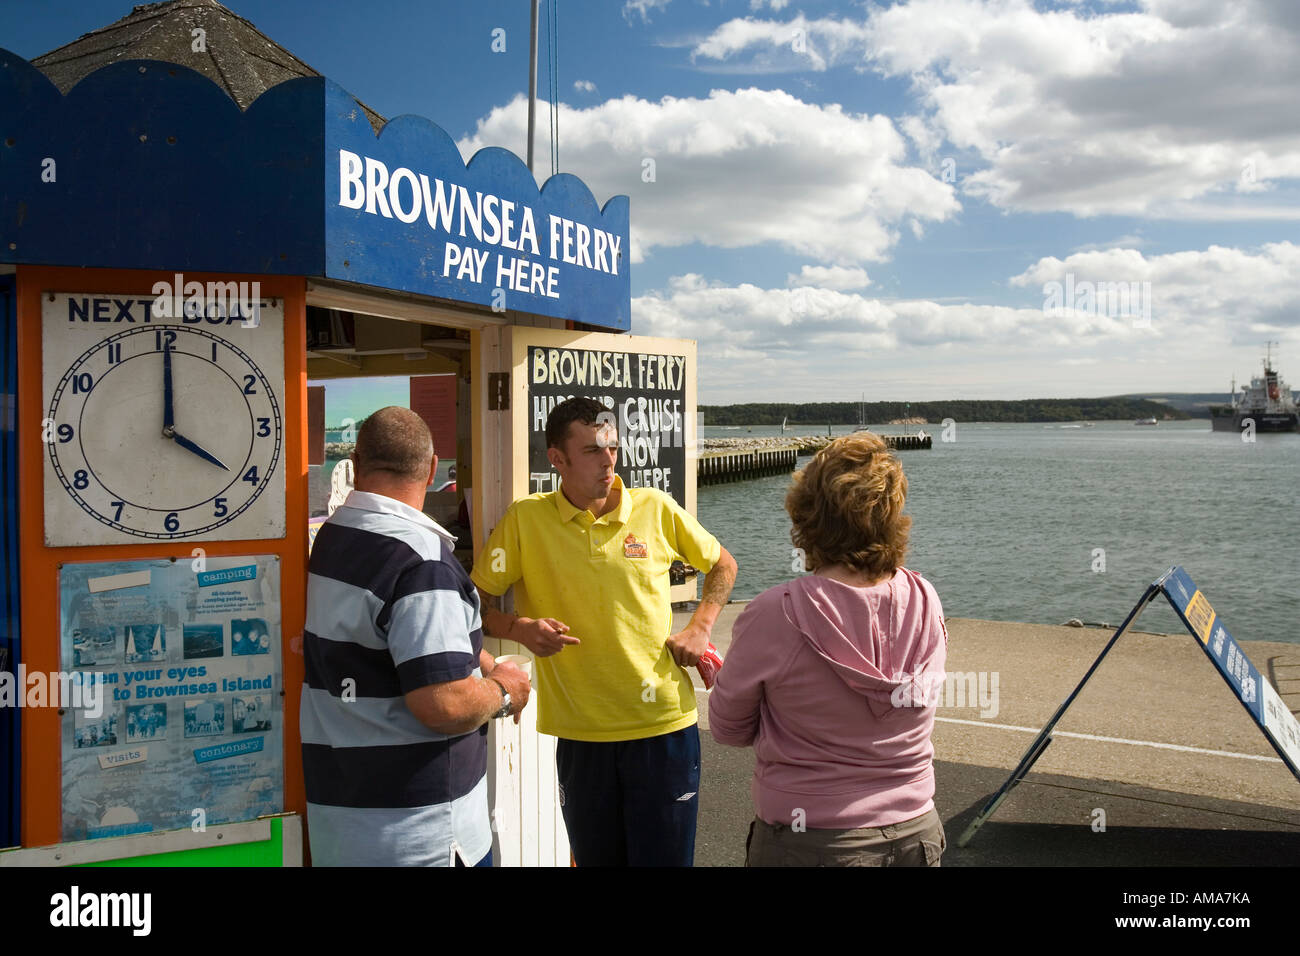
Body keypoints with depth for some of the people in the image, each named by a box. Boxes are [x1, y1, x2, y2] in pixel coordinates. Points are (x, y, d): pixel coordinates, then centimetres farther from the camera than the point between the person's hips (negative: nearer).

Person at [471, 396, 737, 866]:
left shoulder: (656, 508, -1)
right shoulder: (526, 519, -4)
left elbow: (723, 565, 13)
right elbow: (473, 602, 1)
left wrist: (700, 627, 0)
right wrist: (519, 627, -17)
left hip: (665, 726, 0)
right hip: (580, 734, 0)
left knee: (665, 856, 10)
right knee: (595, 857, 13)